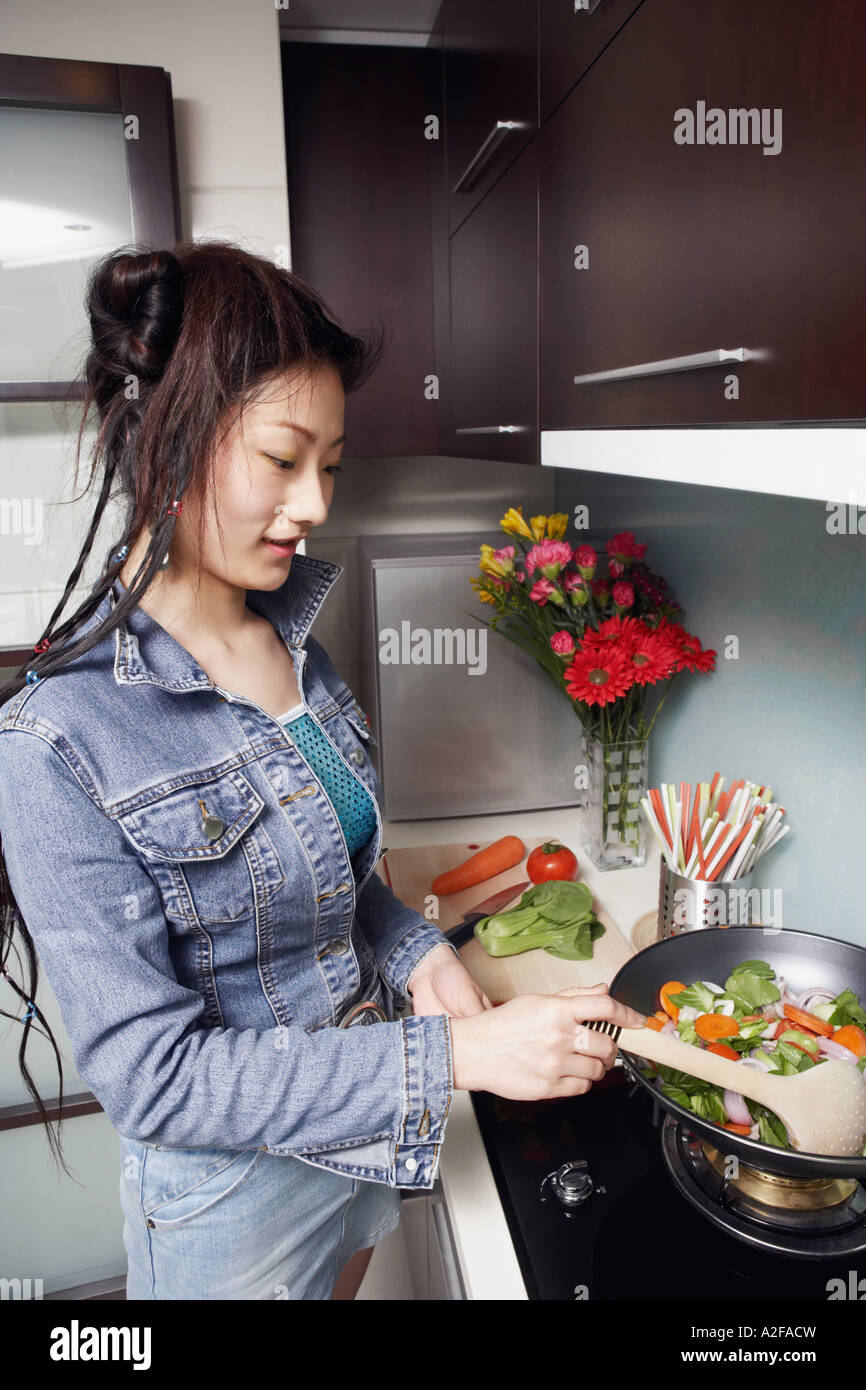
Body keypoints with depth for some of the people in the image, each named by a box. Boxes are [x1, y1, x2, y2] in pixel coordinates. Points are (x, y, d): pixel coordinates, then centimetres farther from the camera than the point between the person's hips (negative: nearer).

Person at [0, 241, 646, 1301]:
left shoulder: (289, 637, -6)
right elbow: (150, 1073, -25)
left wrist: (412, 949, -10)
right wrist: (456, 1054, -29)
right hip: (229, 1191, -5)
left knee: (346, 1290, 30)